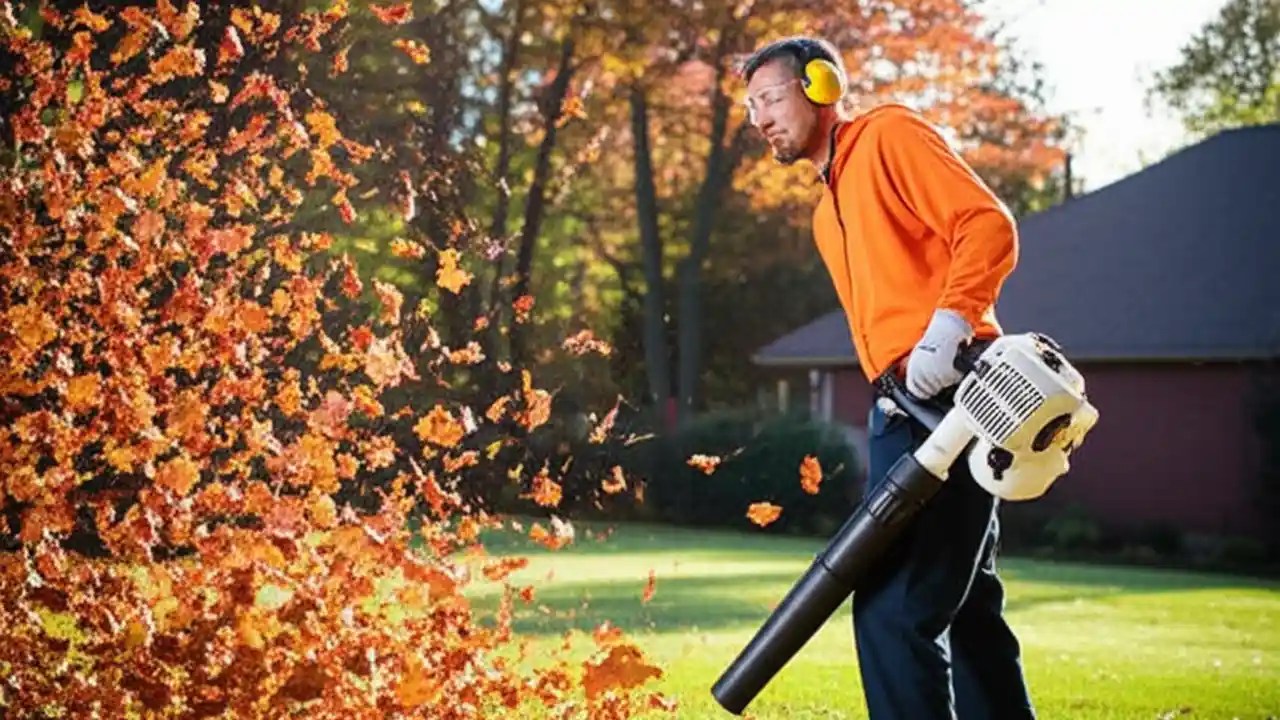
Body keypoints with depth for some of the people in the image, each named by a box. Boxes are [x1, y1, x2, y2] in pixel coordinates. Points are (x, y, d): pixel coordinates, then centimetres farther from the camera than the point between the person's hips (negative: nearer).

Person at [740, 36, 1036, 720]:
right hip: (903, 409, 10)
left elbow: (988, 226, -13)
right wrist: (890, 387, 8)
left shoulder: (888, 135, -1)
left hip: (949, 397, -10)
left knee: (893, 611, -14)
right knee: (966, 605, 14)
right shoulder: (828, 214, 25)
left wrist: (946, 331, -24)